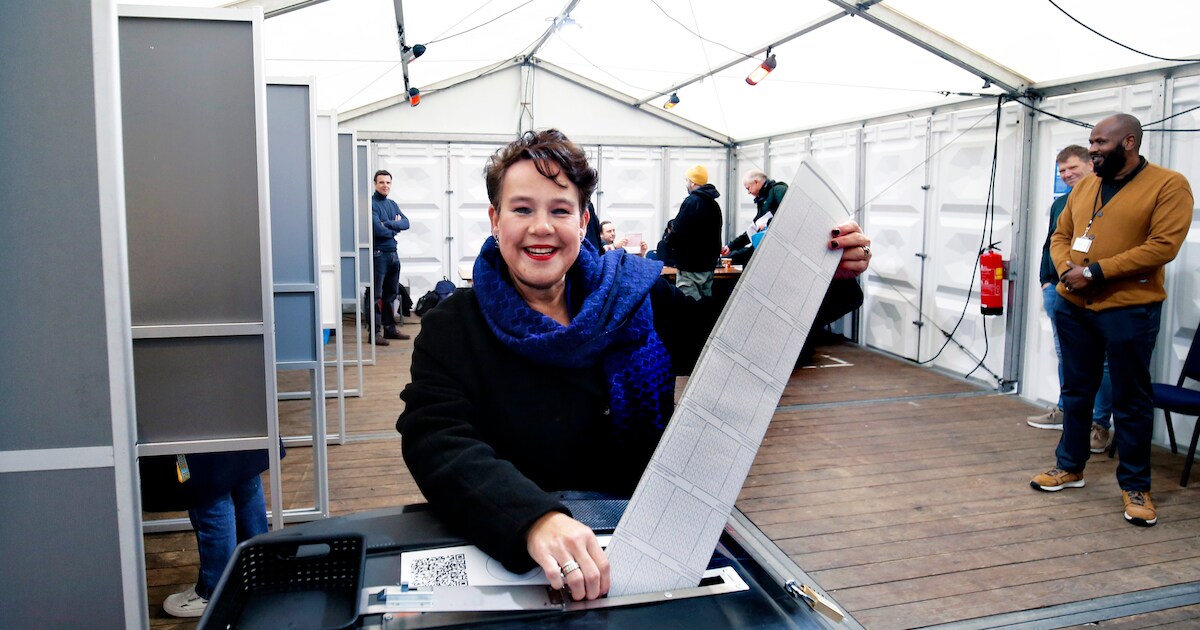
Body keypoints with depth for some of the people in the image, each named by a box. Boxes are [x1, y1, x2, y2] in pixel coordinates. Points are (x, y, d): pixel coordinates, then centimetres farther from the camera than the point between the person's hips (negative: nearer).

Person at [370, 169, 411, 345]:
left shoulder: (392, 204, 14)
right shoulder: (371, 204, -10)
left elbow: (406, 223, 1)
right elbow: (378, 229, -20)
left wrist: (388, 223, -15)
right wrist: (395, 228, -4)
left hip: (393, 253, 8)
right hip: (378, 254, -8)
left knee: (391, 294, 13)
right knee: (377, 295, -5)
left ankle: (390, 328, 22)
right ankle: (374, 332, -2)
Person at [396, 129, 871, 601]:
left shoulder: (636, 295, 5)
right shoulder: (452, 329, -4)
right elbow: (439, 446, -18)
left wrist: (832, 278, -4)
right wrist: (535, 520, -37)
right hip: (508, 553, -2)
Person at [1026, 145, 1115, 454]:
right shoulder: (1059, 204, 18)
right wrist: (1046, 280, 17)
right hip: (1058, 290, 7)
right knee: (1064, 357, 16)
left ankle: (1101, 424, 4)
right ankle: (1064, 411, 28)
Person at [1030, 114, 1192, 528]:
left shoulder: (1168, 185, -8)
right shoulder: (1084, 186, 11)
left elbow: (1162, 246, -17)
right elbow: (1060, 236, 13)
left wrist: (1096, 272, -20)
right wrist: (1066, 269, -9)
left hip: (1129, 310, -5)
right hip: (1073, 306, 6)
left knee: (1130, 401, 4)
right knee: (1076, 391, 15)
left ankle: (1135, 486, 17)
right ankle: (1070, 466, 29)